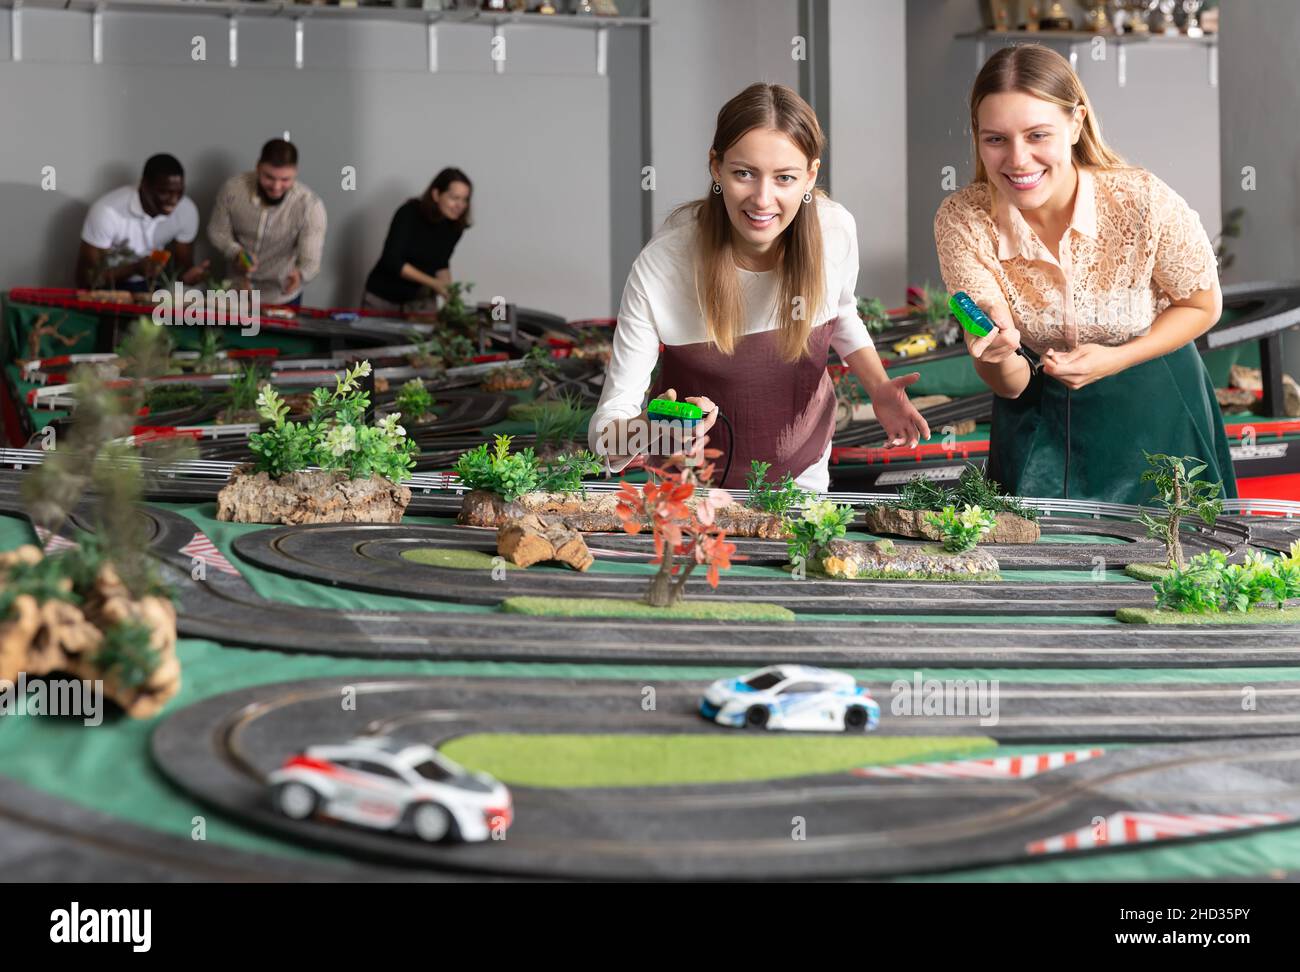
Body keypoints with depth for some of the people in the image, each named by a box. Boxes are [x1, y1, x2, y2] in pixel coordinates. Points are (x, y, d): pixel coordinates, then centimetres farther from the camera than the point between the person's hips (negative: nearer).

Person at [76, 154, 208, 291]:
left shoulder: (187, 211, -14)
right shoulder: (107, 211, -25)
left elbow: (183, 264, 0)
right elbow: (84, 277, -21)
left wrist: (187, 274, -24)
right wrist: (135, 268, -34)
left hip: (153, 286, 4)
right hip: (109, 287, -4)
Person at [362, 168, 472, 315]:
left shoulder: (454, 226, -7)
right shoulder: (409, 214, -20)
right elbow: (392, 261, -24)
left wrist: (448, 291, -11)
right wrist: (433, 283, -29)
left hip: (421, 301, 3)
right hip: (383, 297, -3)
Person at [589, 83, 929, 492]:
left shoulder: (835, 230, -21)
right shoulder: (660, 266, -32)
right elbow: (606, 436, -31)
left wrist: (879, 389, -12)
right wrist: (650, 428, -53)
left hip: (803, 469, 0)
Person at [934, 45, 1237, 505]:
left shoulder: (1144, 202, -27)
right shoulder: (961, 222, -22)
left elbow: (1202, 305, -7)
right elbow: (1010, 386, -17)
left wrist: (1113, 360, -21)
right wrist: (997, 356, -40)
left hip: (1153, 409, -1)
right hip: (1040, 416, 1)